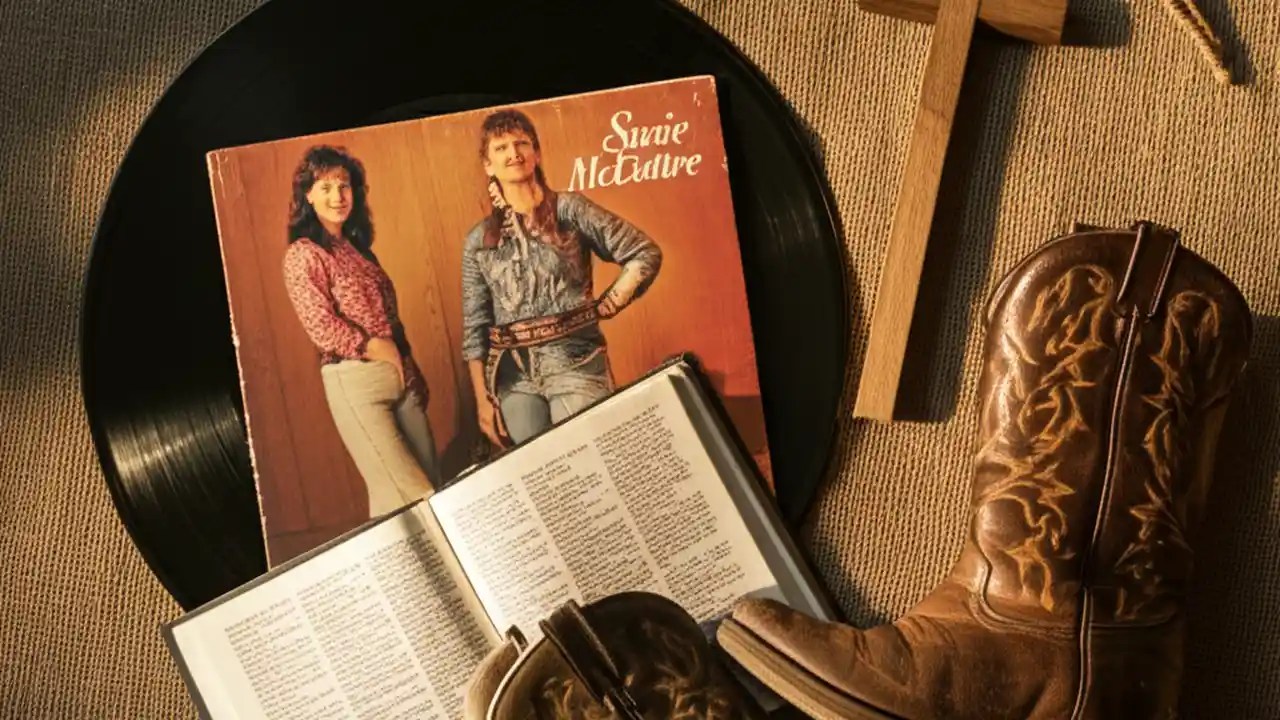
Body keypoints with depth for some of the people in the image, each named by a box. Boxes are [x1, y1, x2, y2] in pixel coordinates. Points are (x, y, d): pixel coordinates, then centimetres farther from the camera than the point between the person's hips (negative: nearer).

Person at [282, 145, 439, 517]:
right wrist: (381, 350, -10)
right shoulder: (303, 254, -4)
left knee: (430, 484, 6)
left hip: (400, 376, 7)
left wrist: (413, 371, 10)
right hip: (354, 380, -7)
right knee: (399, 490, -8)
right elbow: (322, 326, -13)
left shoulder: (358, 247, 16)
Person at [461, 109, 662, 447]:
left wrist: (607, 306, -3)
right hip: (513, 376, 2)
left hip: (575, 362, -2)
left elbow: (645, 253, 3)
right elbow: (474, 329, 9)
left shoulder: (570, 210, 2)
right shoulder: (478, 241, 9)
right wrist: (483, 400, 4)